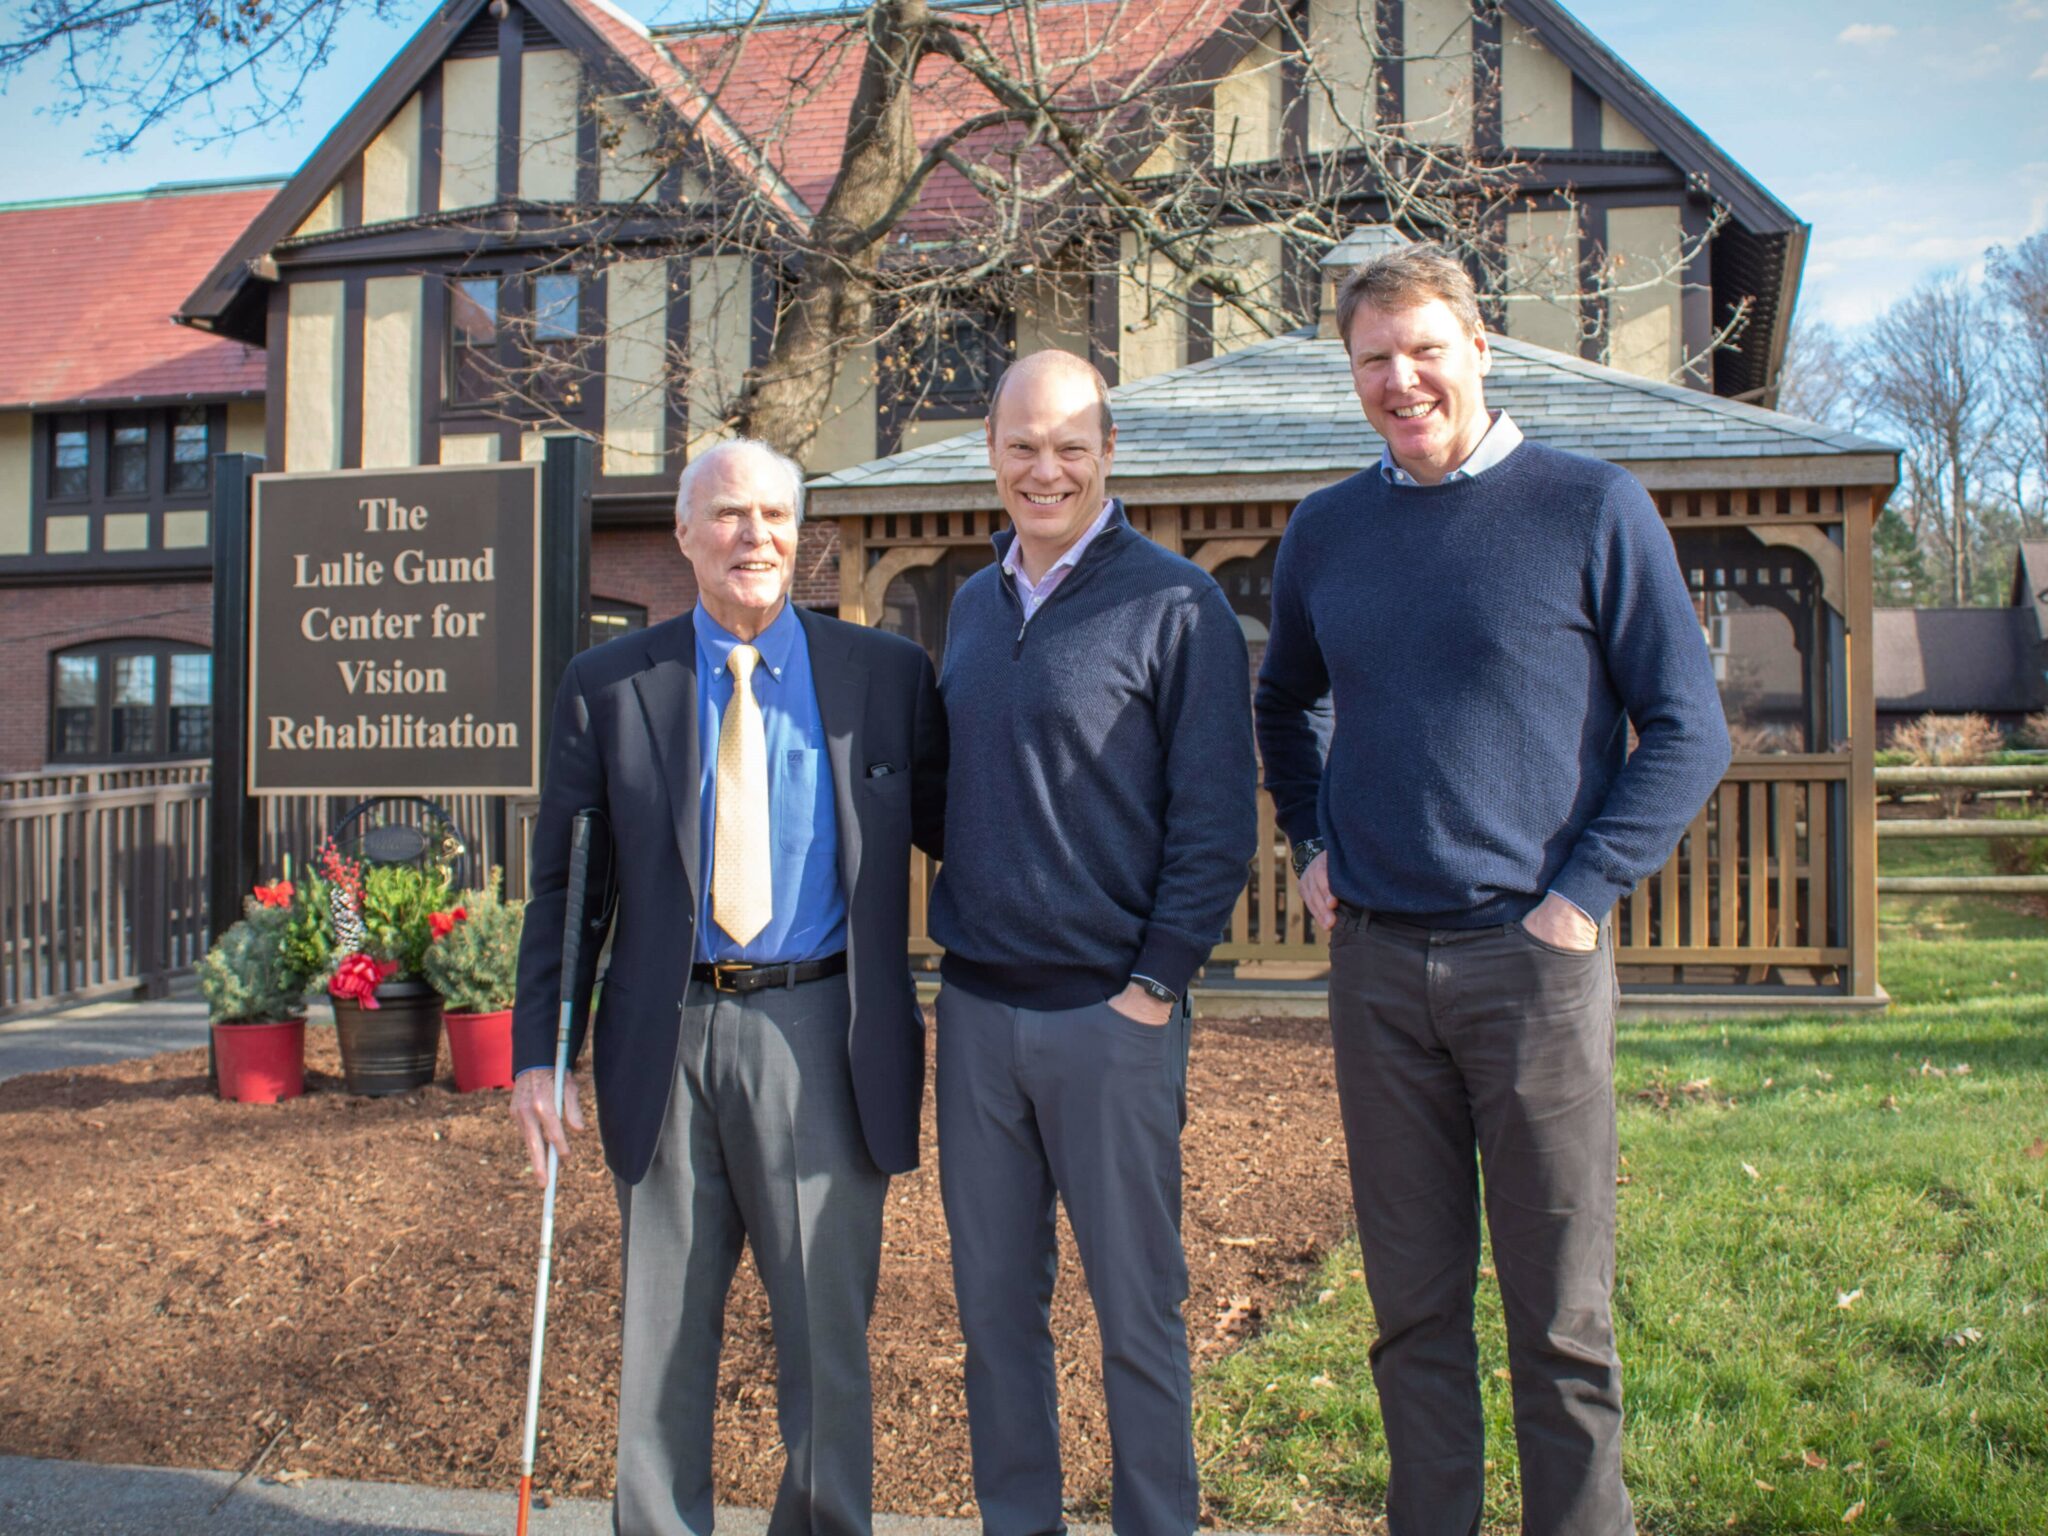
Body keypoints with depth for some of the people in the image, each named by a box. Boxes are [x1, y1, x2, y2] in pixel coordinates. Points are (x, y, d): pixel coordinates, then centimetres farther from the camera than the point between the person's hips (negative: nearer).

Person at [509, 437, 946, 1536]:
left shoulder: (886, 676, 4)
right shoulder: (607, 687, 5)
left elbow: (953, 833, 9)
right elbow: (560, 883, 7)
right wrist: (538, 1054, 1)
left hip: (817, 1031, -1)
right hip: (666, 1034, 1)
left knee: (827, 1330, 8)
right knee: (662, 1334, 13)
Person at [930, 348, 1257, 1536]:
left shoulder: (1175, 603, -5)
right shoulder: (975, 604, 14)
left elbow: (1216, 816, -9)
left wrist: (1156, 983, -12)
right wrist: (955, 927, 10)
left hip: (1110, 1011, -5)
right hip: (976, 1007, 6)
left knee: (1137, 1306, 5)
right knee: (994, 1300, 14)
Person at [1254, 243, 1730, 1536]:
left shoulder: (1593, 508, -2)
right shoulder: (1326, 531, 9)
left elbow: (1689, 730, -2)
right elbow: (1286, 704, 25)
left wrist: (1581, 897, -10)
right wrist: (1312, 841, 11)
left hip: (1532, 957, -3)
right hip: (1375, 962, 3)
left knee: (1561, 1315, 5)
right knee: (1414, 1305, 12)